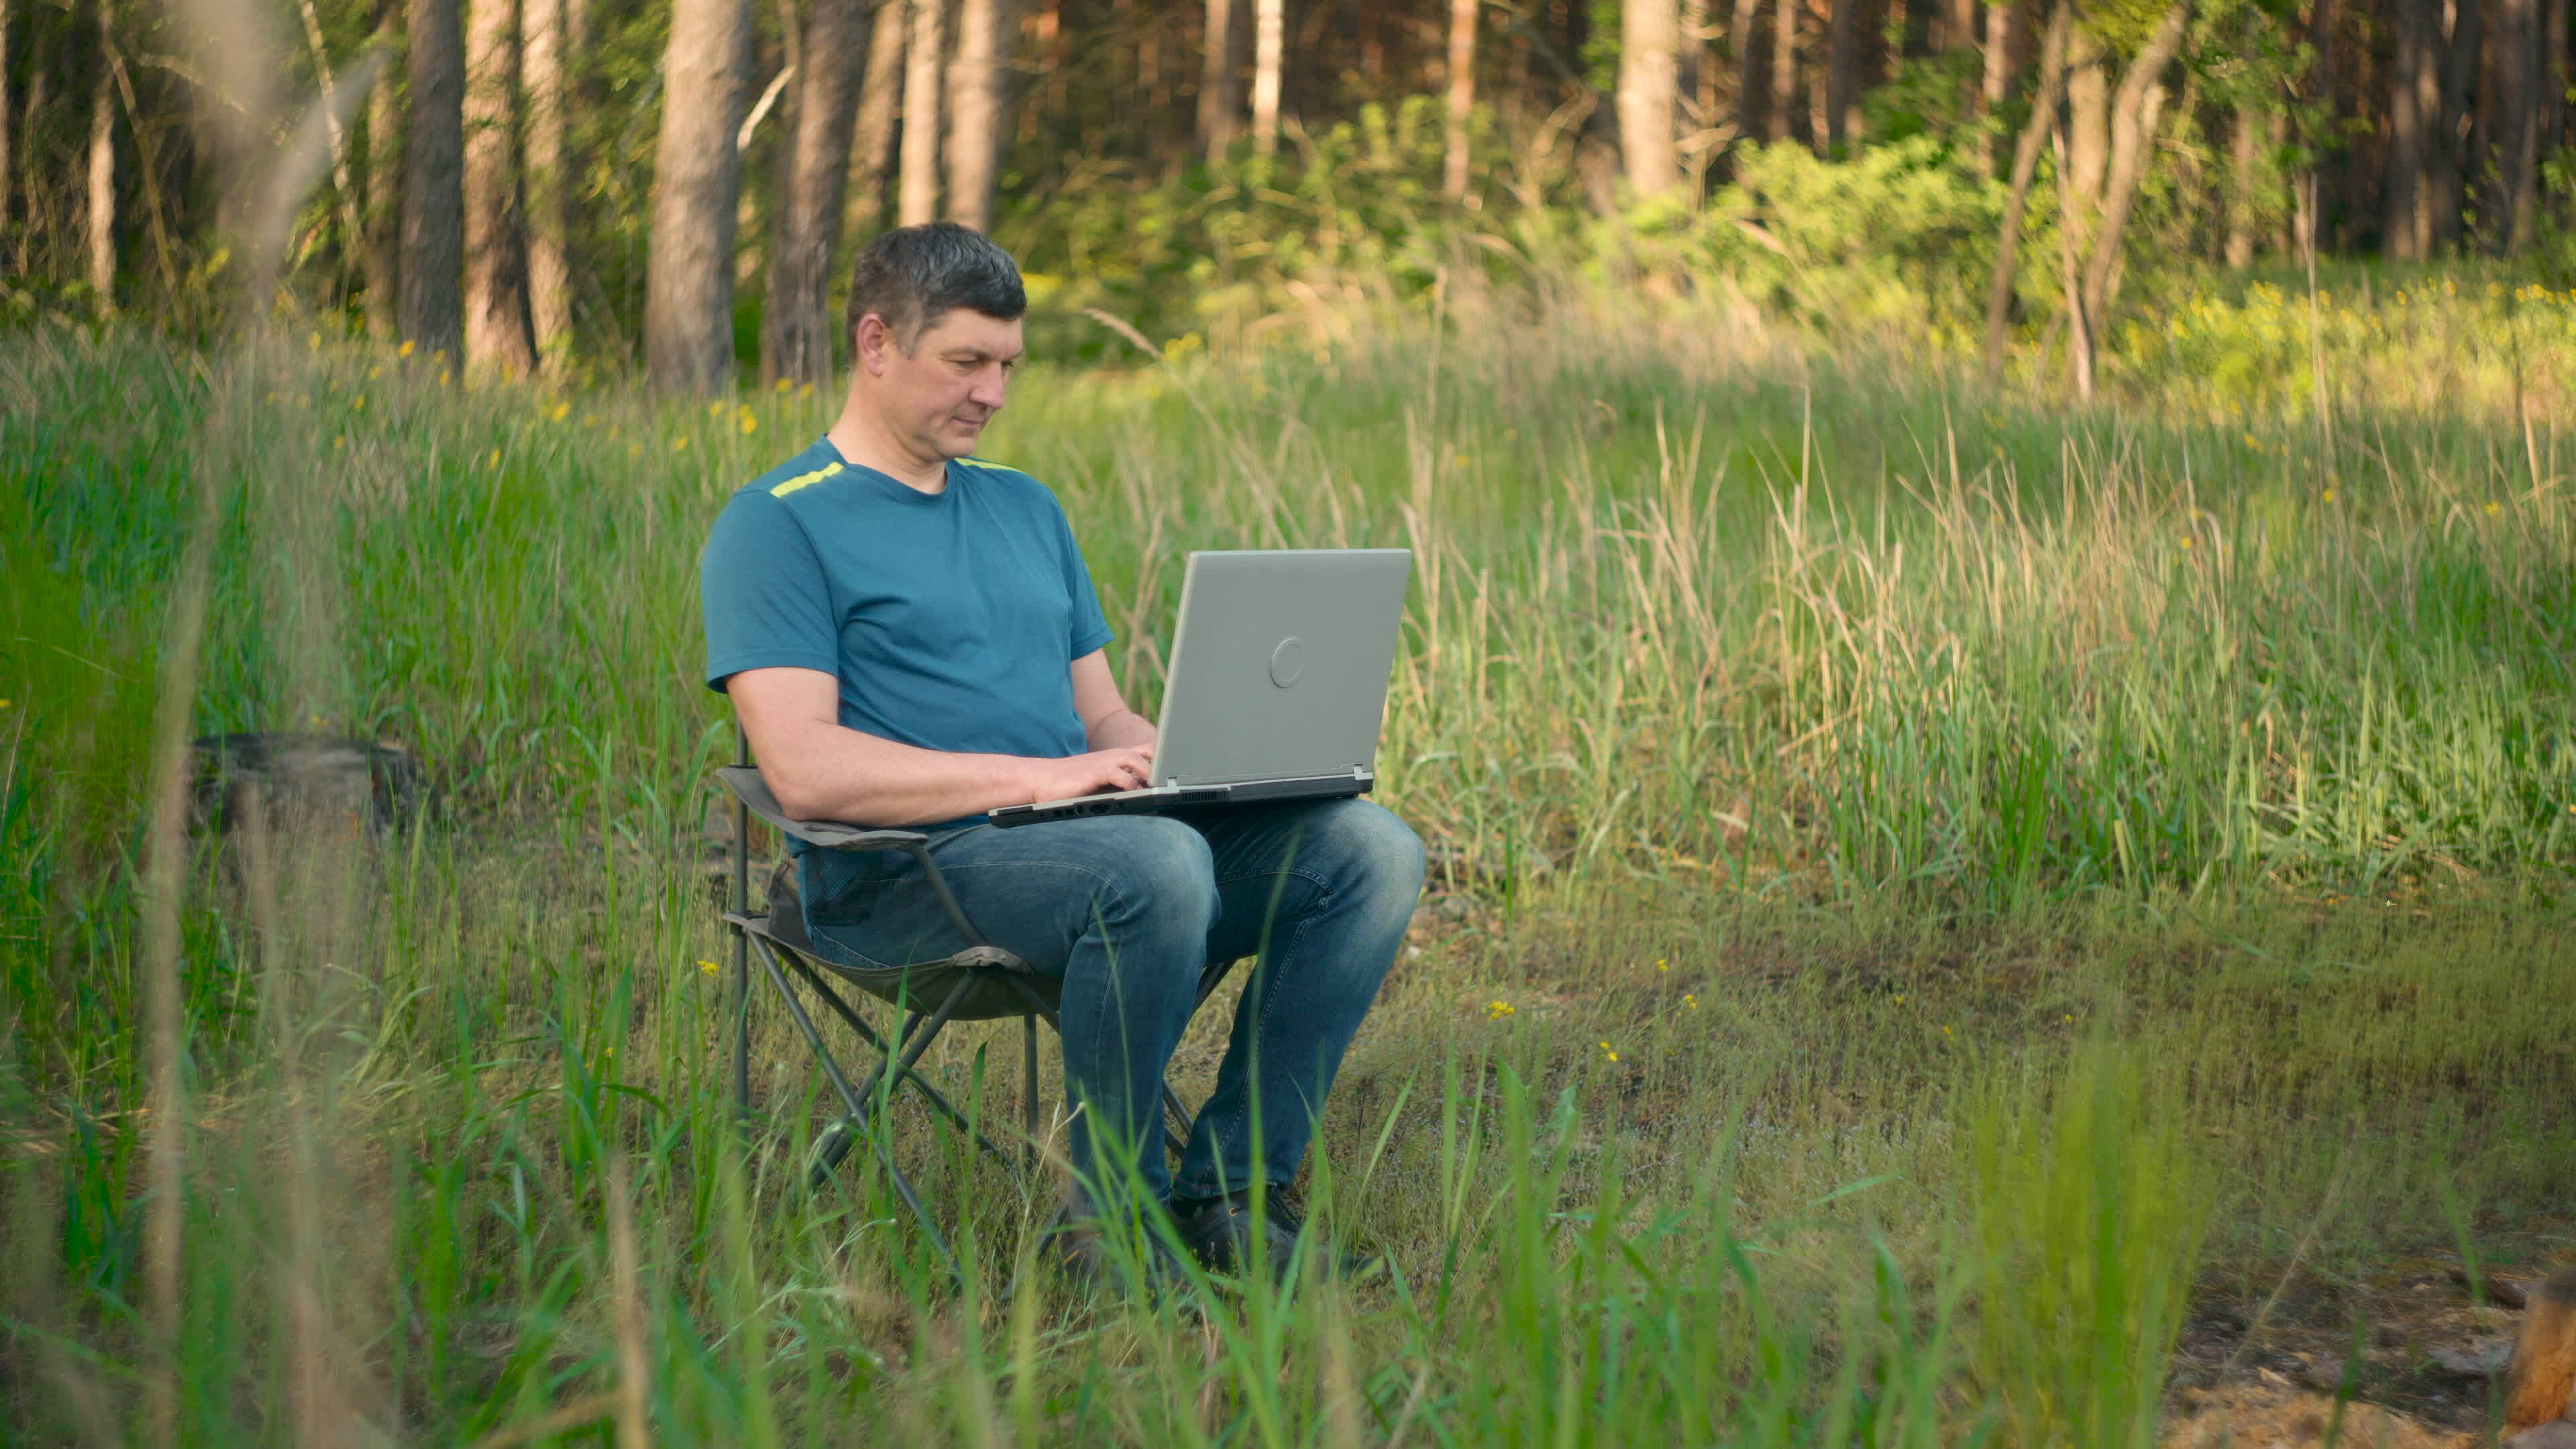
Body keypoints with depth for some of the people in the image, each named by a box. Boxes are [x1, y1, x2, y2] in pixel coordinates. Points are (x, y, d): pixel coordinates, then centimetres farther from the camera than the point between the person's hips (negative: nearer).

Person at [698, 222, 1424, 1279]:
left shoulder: (1025, 507, 24)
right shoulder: (778, 526, -1)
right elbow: (806, 771, -14)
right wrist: (1030, 778, -20)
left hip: (1084, 838, 8)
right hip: (902, 875, -7)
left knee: (1371, 850, -13)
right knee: (1157, 864, -37)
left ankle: (1228, 1192, -12)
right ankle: (1115, 1214, -20)